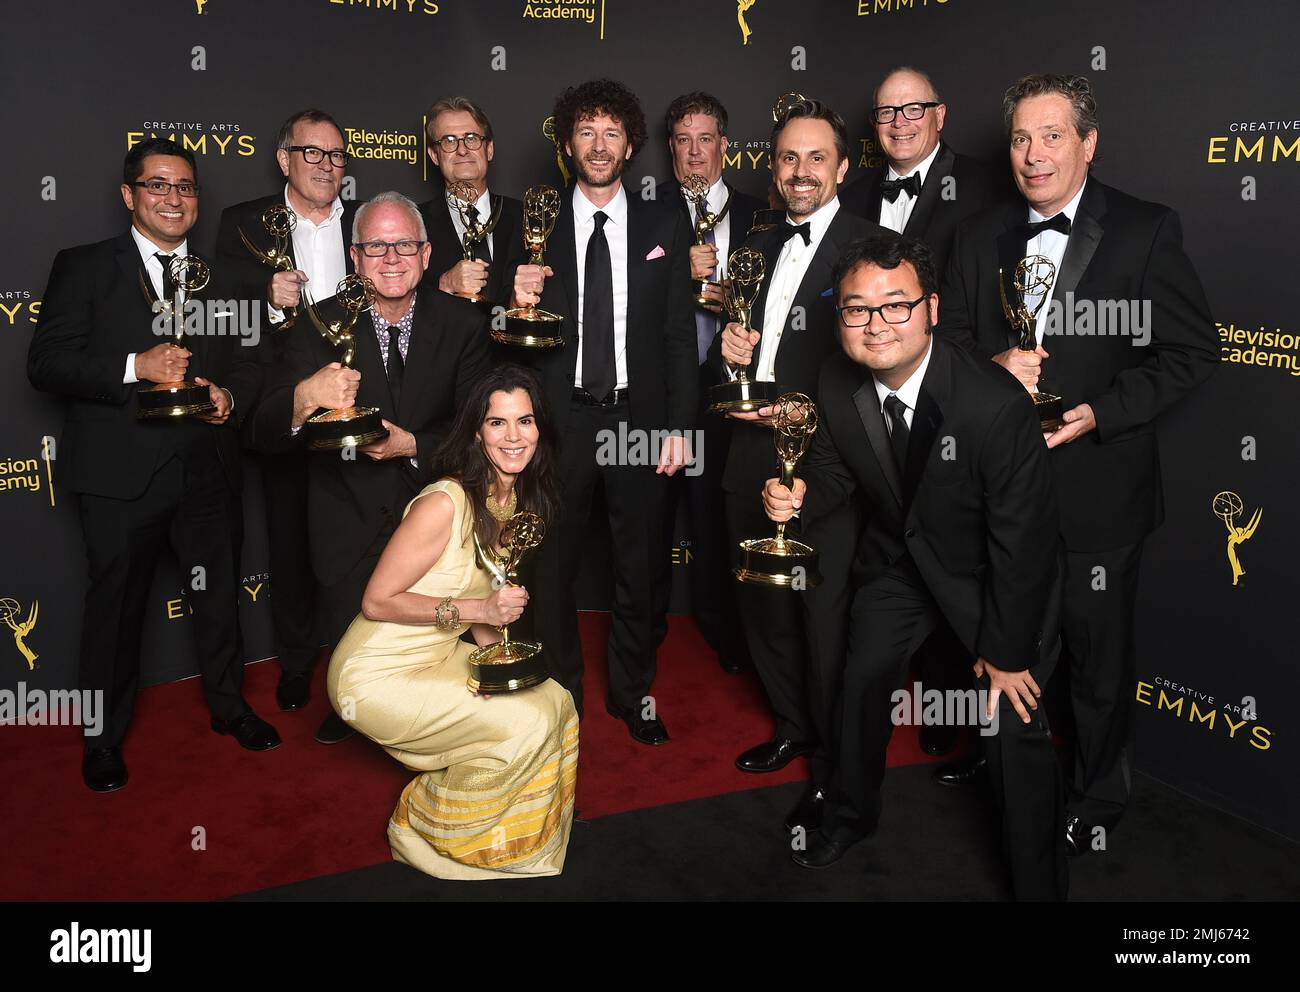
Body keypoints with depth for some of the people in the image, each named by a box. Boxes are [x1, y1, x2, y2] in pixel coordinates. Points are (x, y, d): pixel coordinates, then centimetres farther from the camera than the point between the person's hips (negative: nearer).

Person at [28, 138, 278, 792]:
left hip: (207, 467, 3)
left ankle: (228, 705, 37)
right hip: (120, 472, -3)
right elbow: (45, 363, -7)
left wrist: (230, 398, -11)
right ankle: (104, 738, 28)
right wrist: (135, 366, -21)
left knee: (220, 594, 16)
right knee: (115, 606, 9)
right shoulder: (83, 267, 1)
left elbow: (248, 364, 11)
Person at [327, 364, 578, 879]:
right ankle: (418, 829, 5)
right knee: (525, 724, -19)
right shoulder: (444, 503, -23)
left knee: (555, 701, -7)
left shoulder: (521, 501, 4)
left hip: (441, 657, 8)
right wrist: (476, 610, -26)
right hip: (378, 675, -8)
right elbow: (376, 601, -19)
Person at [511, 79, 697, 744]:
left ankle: (633, 691, 32)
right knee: (553, 564, 9)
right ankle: (561, 690, 30)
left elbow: (680, 333, 4)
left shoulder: (664, 225, 5)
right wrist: (520, 304, -19)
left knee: (639, 564, 12)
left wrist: (679, 425, -2)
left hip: (638, 419, 1)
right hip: (560, 420, 0)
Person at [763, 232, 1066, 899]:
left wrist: (1007, 651, -16)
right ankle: (850, 814, 44)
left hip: (988, 570, -5)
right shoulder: (837, 382, -17)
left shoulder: (996, 404, -34)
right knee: (862, 676, 16)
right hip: (898, 555, 5)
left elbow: (1023, 538, -25)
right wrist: (801, 495, -23)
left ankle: (1039, 883, 17)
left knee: (1012, 722, -7)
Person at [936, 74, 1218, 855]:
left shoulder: (1147, 230, -8)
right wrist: (992, 368, -15)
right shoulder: (981, 236, 5)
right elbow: (950, 340, 7)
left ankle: (1101, 794, 36)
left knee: (1098, 651, 12)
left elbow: (1194, 350, -9)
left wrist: (1100, 414, -20)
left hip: (1096, 483, -3)